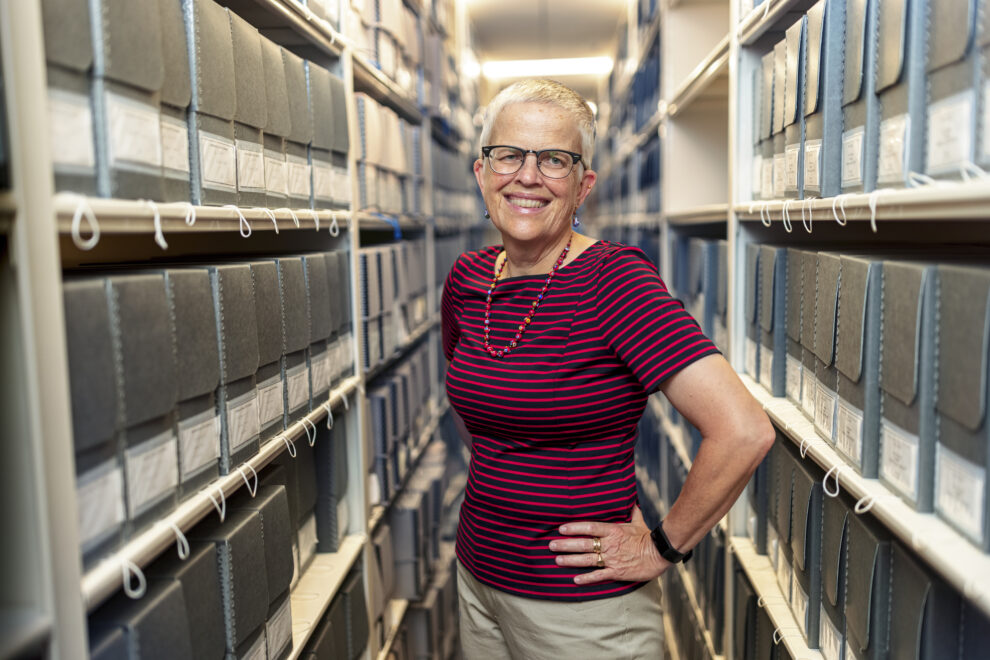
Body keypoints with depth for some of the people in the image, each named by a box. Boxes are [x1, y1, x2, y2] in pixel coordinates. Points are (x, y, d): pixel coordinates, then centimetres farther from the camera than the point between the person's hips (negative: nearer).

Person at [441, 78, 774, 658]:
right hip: (478, 578, 6)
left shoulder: (615, 280, -20)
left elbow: (745, 432, -28)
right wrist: (502, 490, 11)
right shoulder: (468, 278, -1)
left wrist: (661, 548, -17)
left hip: (583, 609, -6)